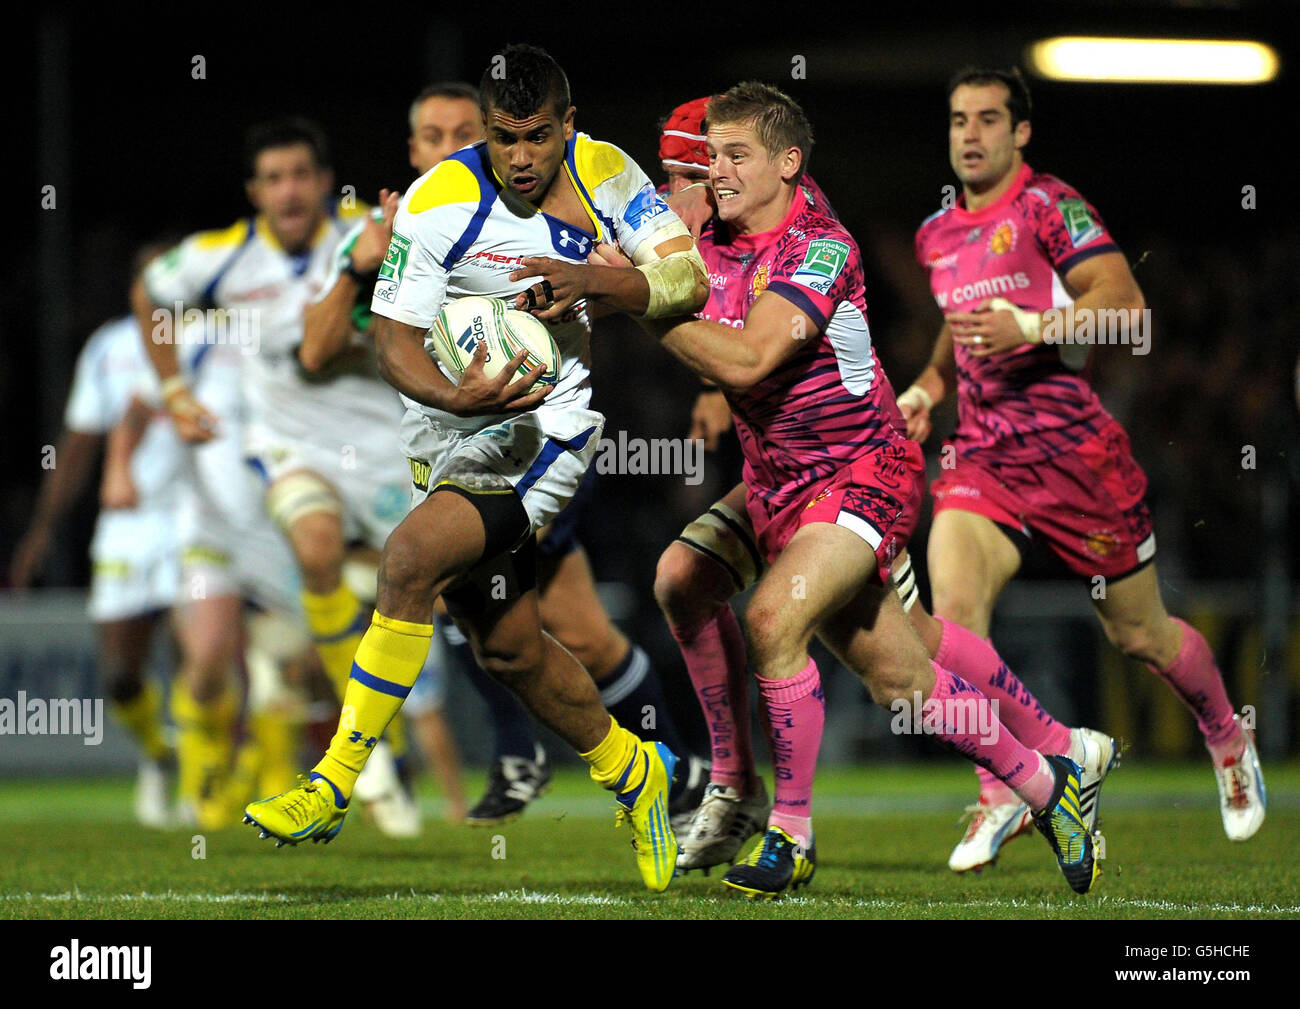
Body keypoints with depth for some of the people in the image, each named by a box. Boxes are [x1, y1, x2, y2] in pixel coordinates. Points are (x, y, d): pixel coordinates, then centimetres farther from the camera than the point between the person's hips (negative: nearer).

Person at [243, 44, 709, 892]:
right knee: (507, 647, 10)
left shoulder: (604, 173, -7)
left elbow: (688, 279, -10)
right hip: (452, 432, 3)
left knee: (412, 556, -24)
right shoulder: (440, 202, -11)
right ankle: (632, 772, 36)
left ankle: (332, 789, -19)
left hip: (545, 429, -3)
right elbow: (394, 338, -11)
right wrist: (454, 396, -31)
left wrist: (589, 281, -27)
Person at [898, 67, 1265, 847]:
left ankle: (1229, 740, 37)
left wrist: (1027, 328, -32)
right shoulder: (937, 236, 12)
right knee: (953, 605, -21)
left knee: (1140, 635, 8)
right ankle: (1002, 791, -14)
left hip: (1076, 453, -5)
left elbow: (1124, 304, -22)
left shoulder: (1049, 207, -11)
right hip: (985, 455, 5)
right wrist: (931, 385, 17)